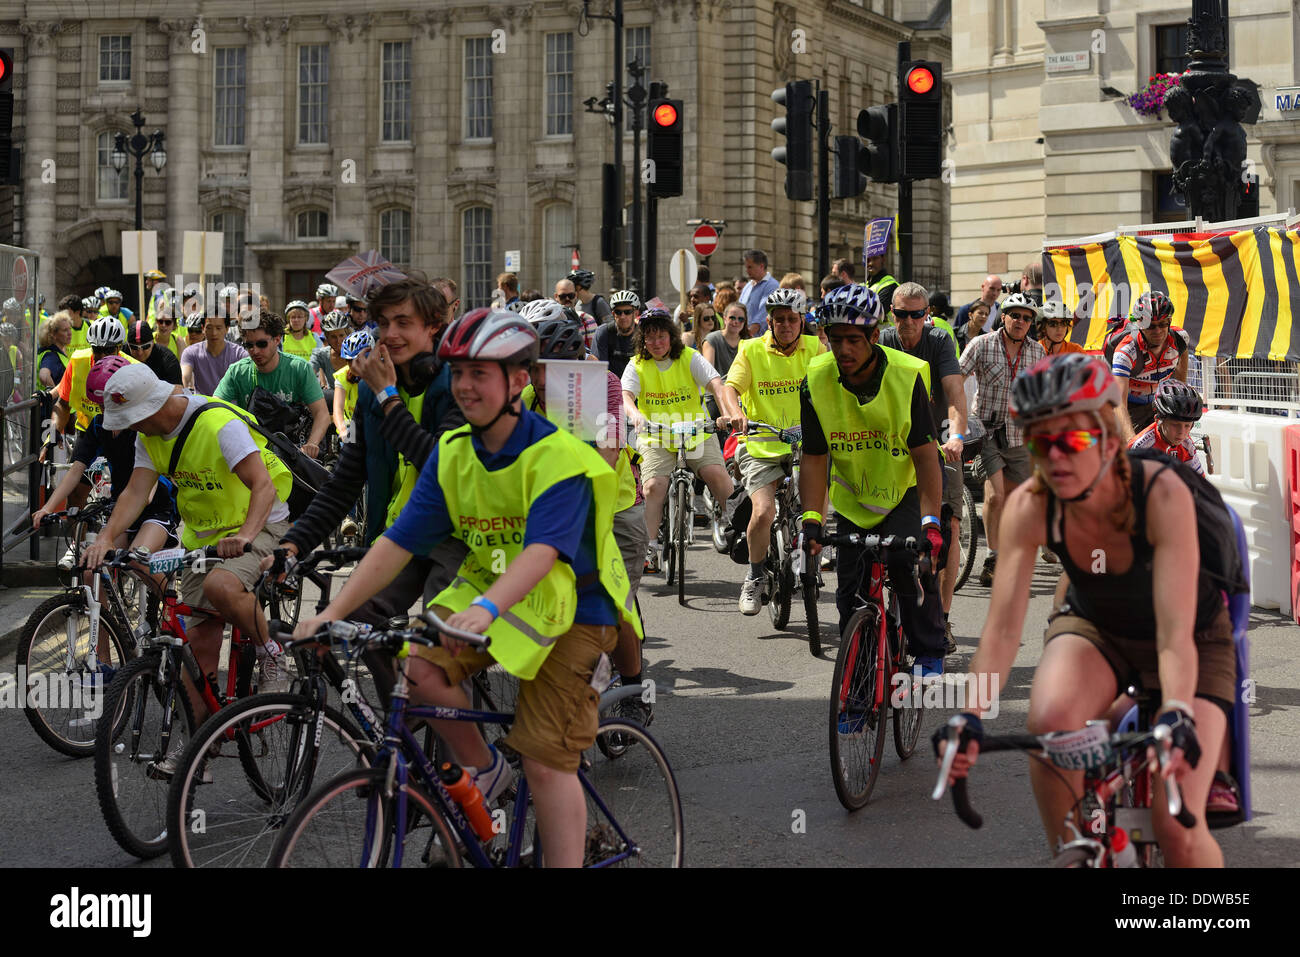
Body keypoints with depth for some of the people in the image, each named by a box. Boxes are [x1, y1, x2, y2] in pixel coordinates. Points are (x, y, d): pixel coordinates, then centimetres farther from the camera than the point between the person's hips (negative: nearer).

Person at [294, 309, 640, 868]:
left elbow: (543, 550, -36)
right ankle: (483, 769, 7)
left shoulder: (558, 456, -21)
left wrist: (486, 608, -53)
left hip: (567, 608, -6)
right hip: (487, 594, 6)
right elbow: (399, 542, -4)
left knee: (545, 763, -11)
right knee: (422, 669, -19)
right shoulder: (452, 452, -2)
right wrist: (332, 614, -13)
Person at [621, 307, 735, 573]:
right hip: (656, 439, 0)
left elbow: (715, 384, -13)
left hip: (695, 434, 0)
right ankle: (650, 550, -13)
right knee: (653, 486, -22)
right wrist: (634, 414, -38)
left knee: (716, 473, -24)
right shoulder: (637, 366, 2)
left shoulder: (690, 358, 0)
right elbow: (625, 396, -13)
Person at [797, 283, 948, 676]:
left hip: (903, 491, -3)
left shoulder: (907, 376, -22)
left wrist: (930, 520, -29)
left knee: (909, 564, -25)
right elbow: (814, 457, -11)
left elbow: (925, 455, -21)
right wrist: (811, 518, -23)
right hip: (852, 497, 3)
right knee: (851, 592, 0)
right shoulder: (816, 380, -16)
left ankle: (930, 654, -5)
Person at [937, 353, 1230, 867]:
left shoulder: (1162, 494, -32)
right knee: (1050, 719, -33)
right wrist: (970, 719, -43)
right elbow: (1001, 628, -28)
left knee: (1178, 832, -18)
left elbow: (1176, 636, -38)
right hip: (1094, 628, 3)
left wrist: (1177, 719, -54)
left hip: (1197, 640, -2)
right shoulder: (1029, 507, -23)